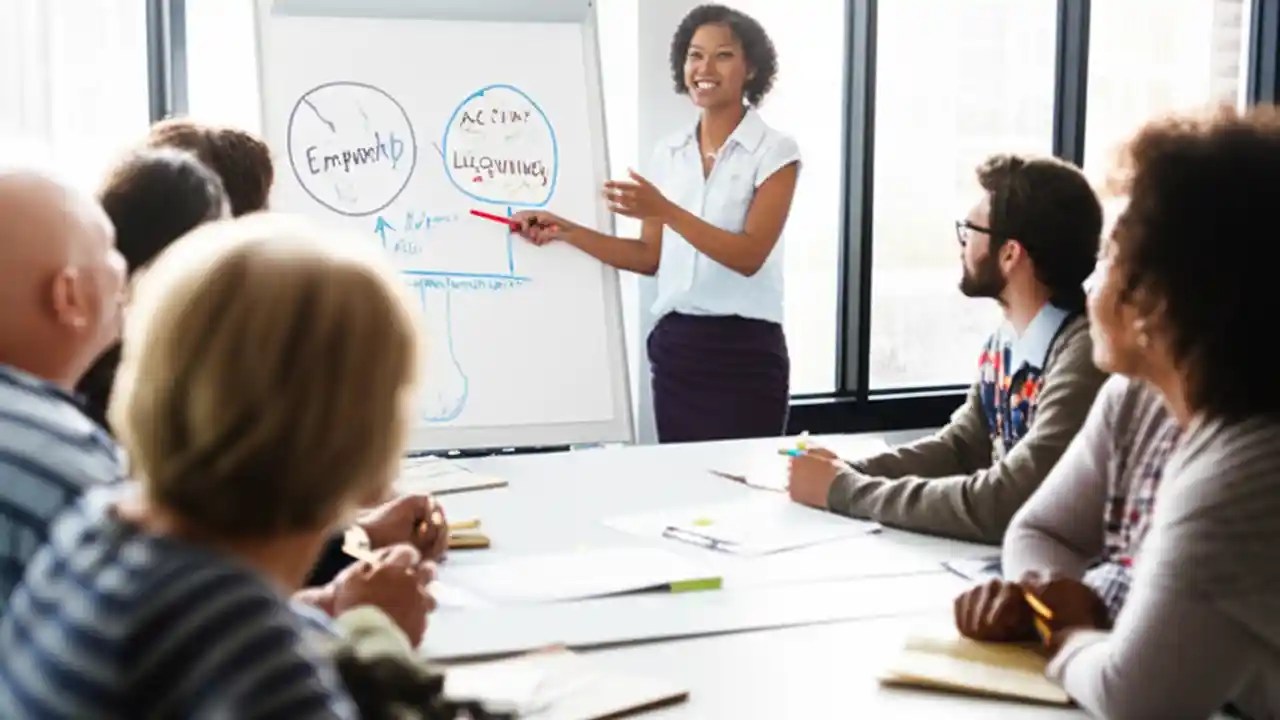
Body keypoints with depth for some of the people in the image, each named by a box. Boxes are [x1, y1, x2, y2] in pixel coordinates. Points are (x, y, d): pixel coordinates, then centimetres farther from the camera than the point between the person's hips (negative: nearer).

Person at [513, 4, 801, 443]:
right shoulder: (669, 153, 10)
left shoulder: (775, 152, -4)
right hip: (675, 347, 5)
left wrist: (664, 210, -23)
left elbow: (749, 257, -14)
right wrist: (565, 231, 4)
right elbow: (651, 256, 12)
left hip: (744, 353, -4)